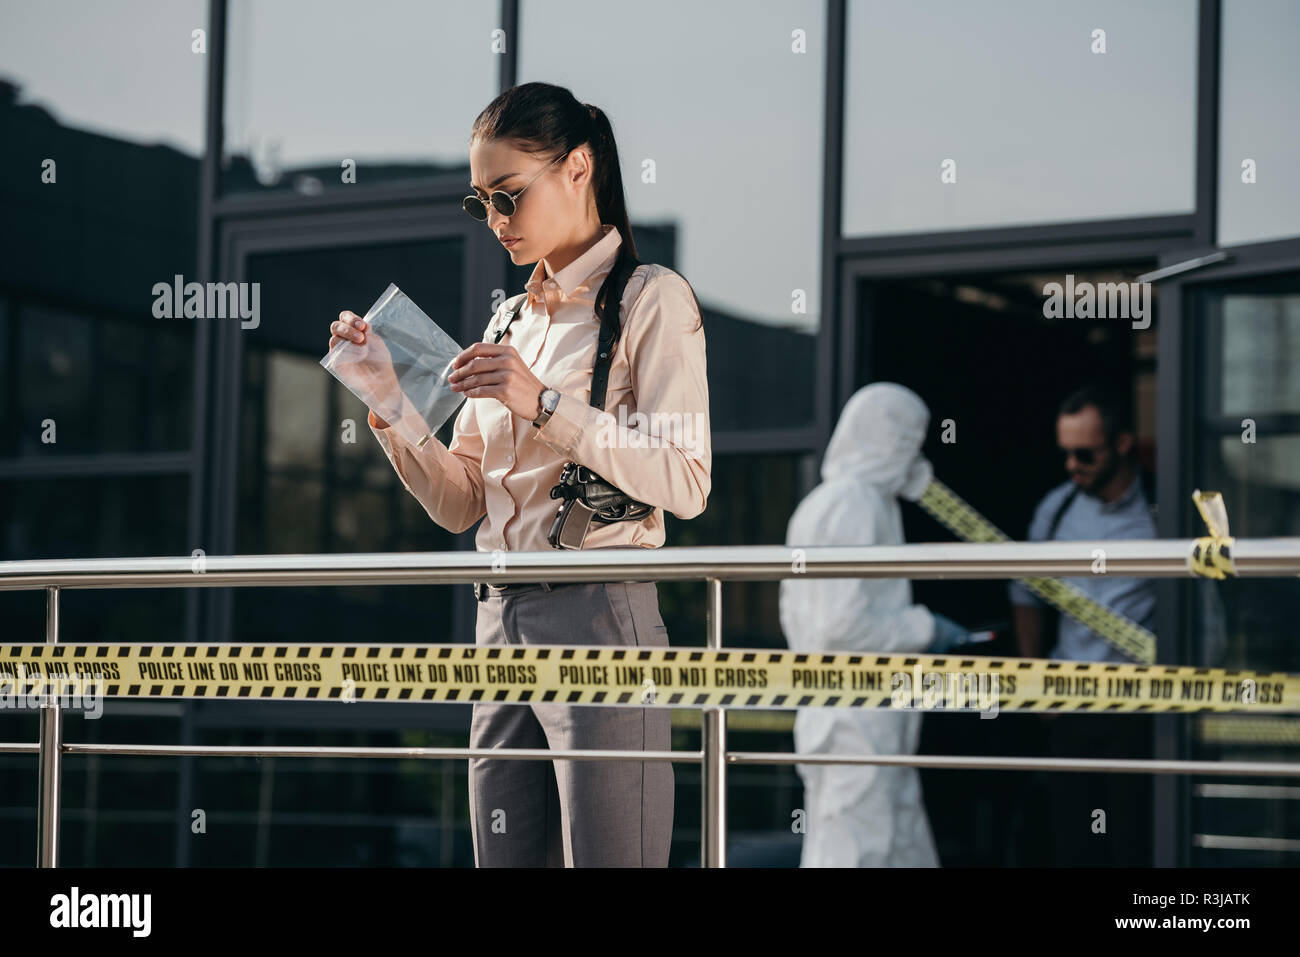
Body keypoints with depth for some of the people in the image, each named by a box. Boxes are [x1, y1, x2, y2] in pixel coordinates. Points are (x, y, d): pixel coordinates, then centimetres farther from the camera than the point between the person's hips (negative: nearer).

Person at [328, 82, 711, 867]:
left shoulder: (651, 300, -1)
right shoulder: (512, 318, 20)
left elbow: (685, 483, -13)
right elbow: (459, 505, 18)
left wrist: (545, 405, -19)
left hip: (600, 619, -7)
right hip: (502, 625, 7)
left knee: (605, 858, -9)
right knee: (504, 860, 6)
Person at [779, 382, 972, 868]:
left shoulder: (819, 503, 17)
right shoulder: (857, 504, -14)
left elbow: (795, 617, 20)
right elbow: (845, 625, -22)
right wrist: (923, 628, -8)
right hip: (859, 718, -10)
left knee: (906, 849, 13)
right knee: (855, 851, -7)